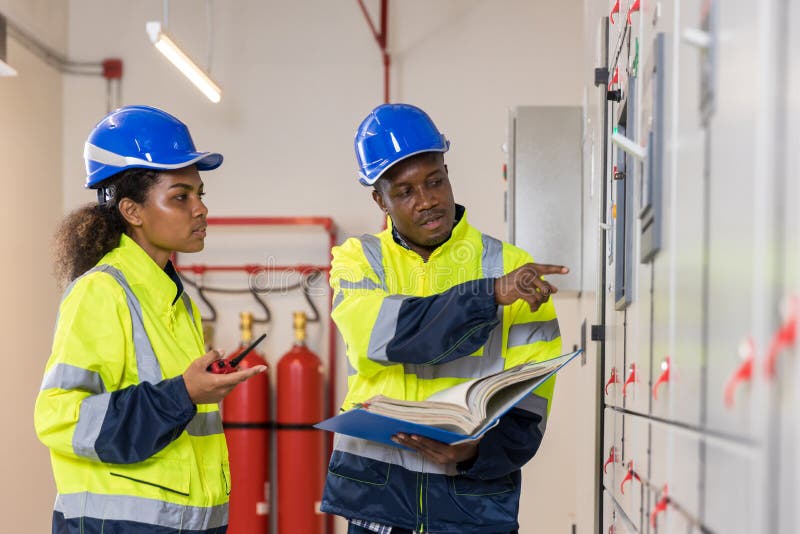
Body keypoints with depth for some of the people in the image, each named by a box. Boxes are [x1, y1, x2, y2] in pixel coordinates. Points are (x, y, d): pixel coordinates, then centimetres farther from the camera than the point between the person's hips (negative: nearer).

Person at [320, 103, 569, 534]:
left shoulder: (511, 267, 2)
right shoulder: (357, 260, 5)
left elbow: (529, 402, -3)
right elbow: (379, 334, -16)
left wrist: (476, 450, -21)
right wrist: (490, 294, -21)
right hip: (375, 489, 1)